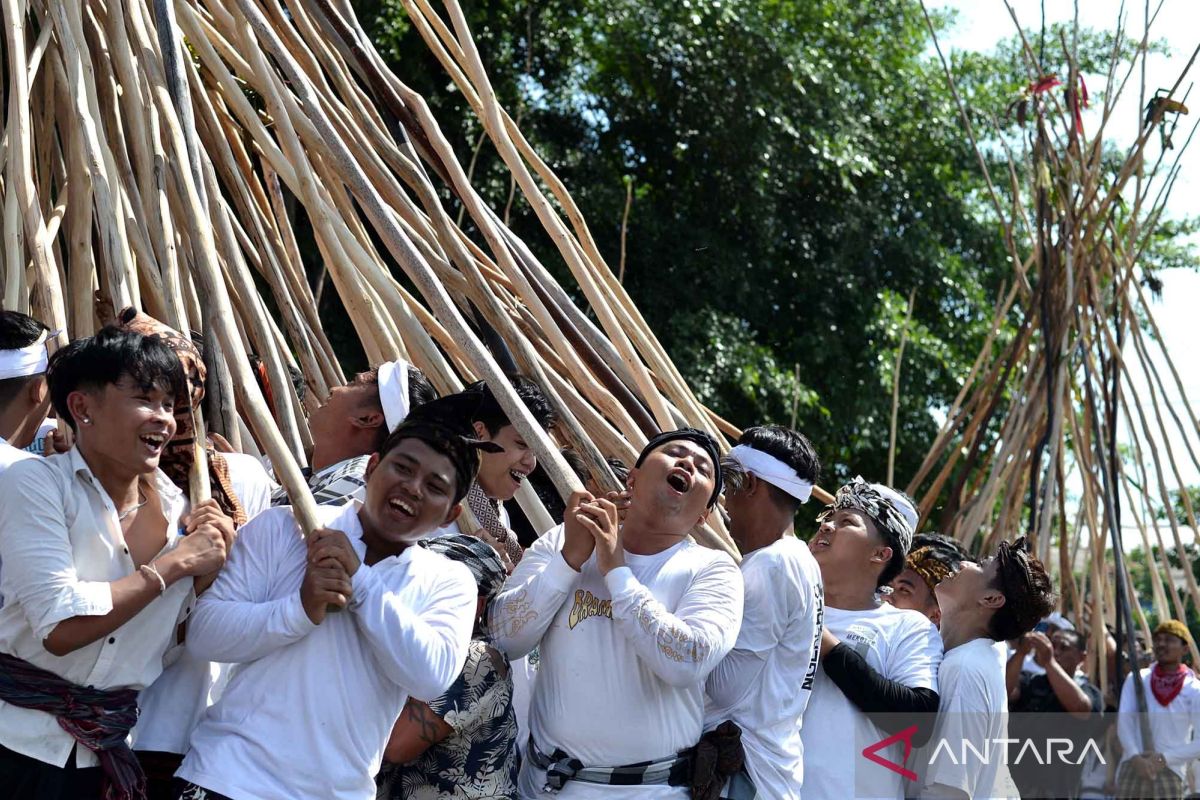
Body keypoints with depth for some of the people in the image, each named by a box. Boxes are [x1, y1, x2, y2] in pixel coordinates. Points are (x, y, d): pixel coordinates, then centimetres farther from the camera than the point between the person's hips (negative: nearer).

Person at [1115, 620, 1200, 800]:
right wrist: (1135, 757, -18)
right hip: (1131, 771, 3)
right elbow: (1124, 720, -3)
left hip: (1169, 773, -2)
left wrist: (1165, 758, -13)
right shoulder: (1137, 679, 9)